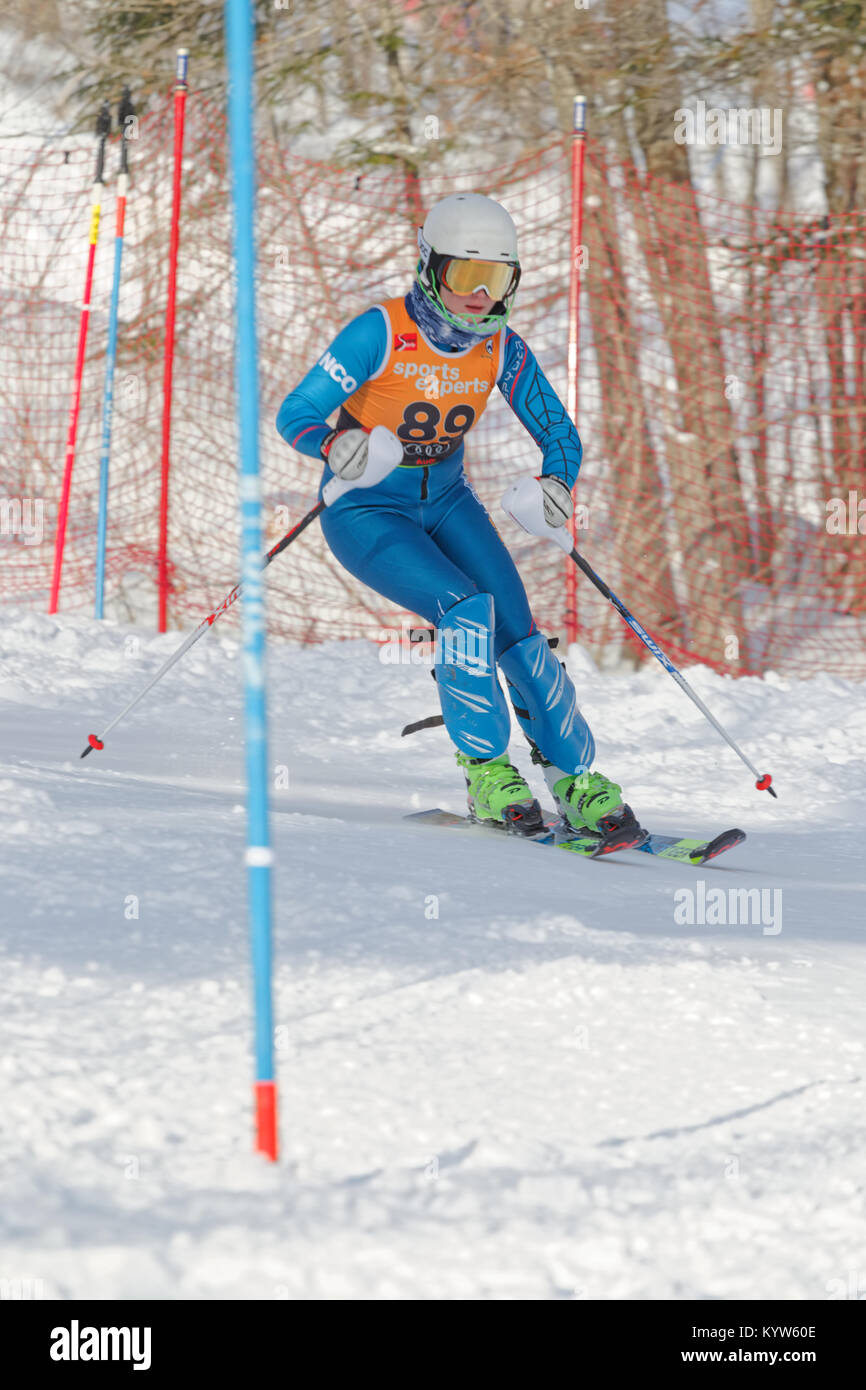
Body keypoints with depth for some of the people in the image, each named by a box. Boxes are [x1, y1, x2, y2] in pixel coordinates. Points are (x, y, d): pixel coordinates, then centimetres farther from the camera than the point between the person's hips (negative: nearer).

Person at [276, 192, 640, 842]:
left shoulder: (502, 348, -8)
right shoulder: (381, 334, -21)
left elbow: (558, 432, 0)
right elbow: (296, 414, -20)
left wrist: (557, 481, -22)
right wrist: (334, 445, -42)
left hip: (445, 502, 5)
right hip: (365, 512, -4)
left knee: (518, 636, -9)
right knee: (467, 610, -27)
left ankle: (577, 783, 6)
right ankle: (486, 771, -13)